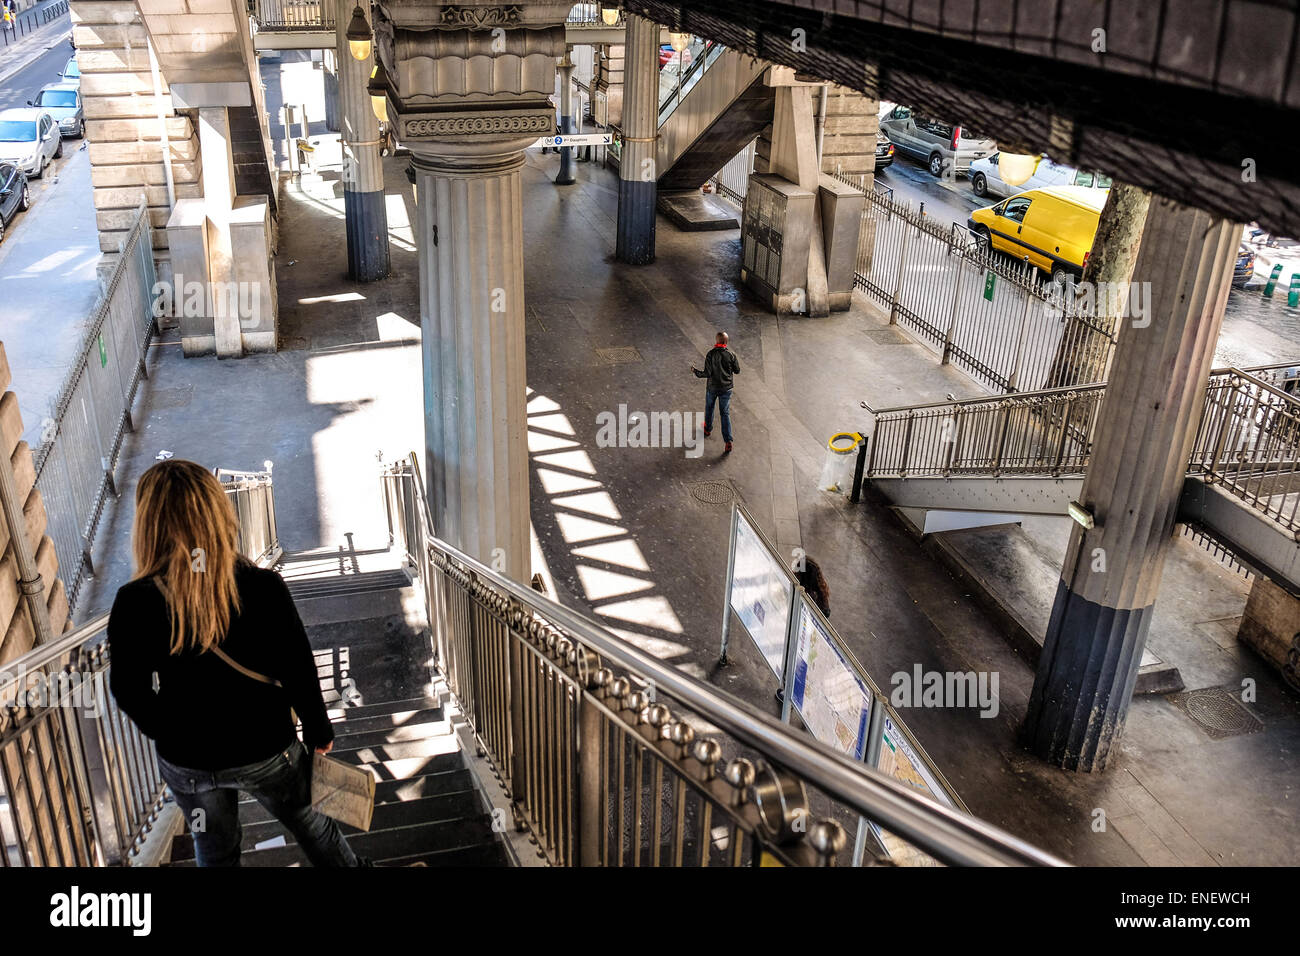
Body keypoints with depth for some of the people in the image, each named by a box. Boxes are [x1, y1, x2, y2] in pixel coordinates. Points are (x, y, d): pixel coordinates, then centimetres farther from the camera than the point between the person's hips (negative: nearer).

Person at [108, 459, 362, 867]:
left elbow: (128, 692, -7)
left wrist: (169, 734, 13)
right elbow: (299, 675, -14)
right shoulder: (263, 588, -23)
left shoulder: (133, 605, -21)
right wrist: (319, 733, 5)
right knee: (310, 823, 25)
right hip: (267, 752, -1)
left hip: (186, 763, 1)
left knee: (215, 850, 26)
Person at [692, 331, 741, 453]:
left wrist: (695, 371, -1)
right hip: (726, 388, 1)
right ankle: (728, 441, -3)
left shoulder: (711, 354, -17)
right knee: (725, 413, 7)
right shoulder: (731, 354, -12)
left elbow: (707, 373, -17)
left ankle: (708, 429, 47)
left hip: (712, 387, -1)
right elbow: (737, 371, -2)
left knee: (709, 408, 25)